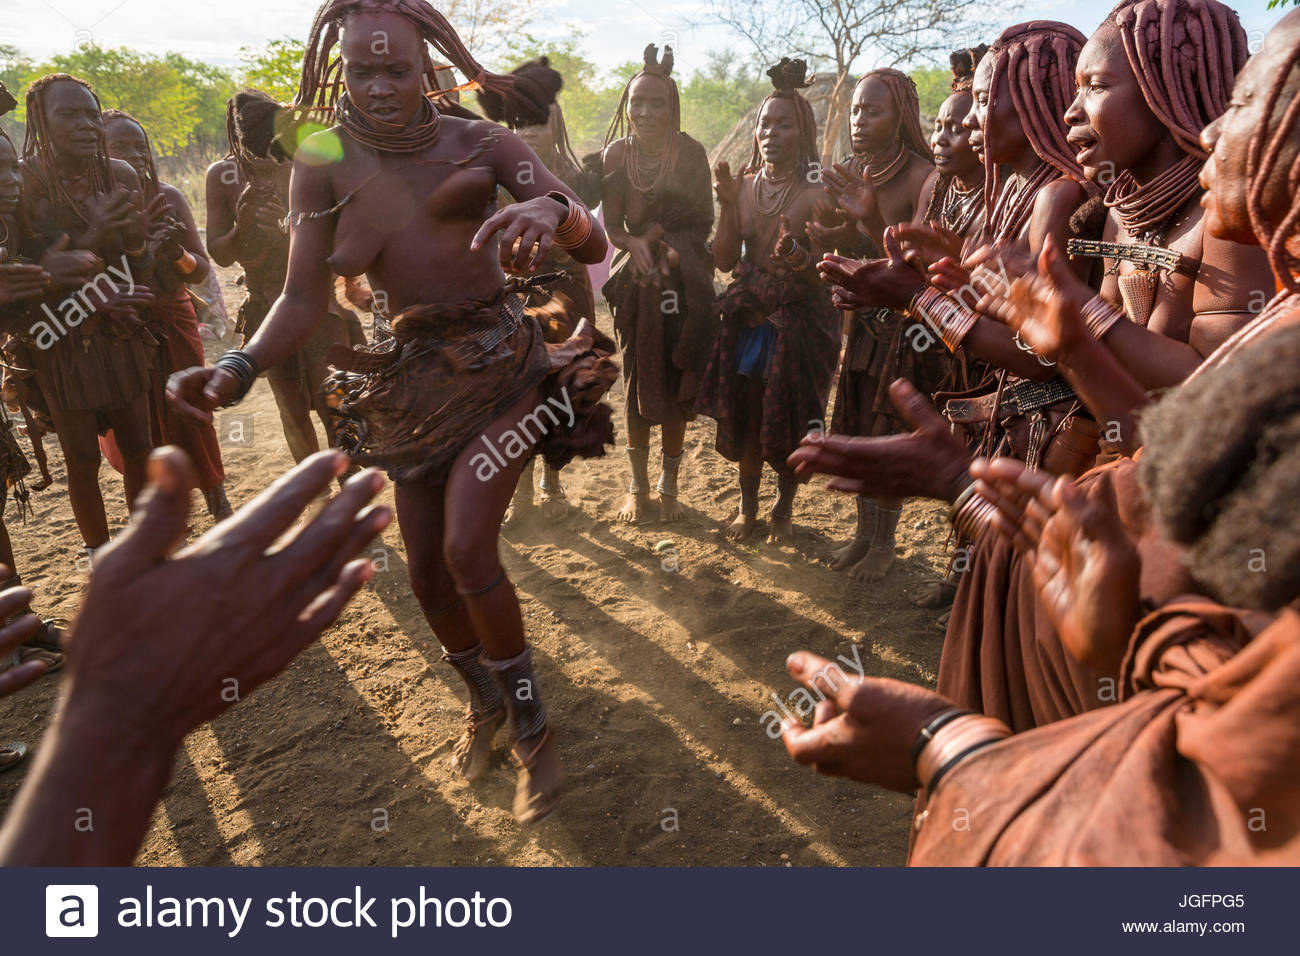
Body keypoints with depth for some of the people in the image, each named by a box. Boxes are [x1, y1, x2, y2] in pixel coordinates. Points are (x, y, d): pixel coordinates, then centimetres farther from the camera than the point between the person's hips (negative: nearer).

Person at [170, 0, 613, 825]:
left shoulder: (479, 142, -6)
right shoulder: (325, 163, -2)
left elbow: (594, 243, -15)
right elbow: (305, 299, -8)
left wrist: (553, 212, -39)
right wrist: (240, 367, -27)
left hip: (497, 362, -3)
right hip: (411, 380, 3)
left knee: (467, 548, -18)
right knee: (427, 572, 8)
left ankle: (532, 725, 5)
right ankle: (484, 700, 36)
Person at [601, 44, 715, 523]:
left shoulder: (690, 151, -8)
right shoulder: (616, 153, -5)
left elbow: (702, 219, -4)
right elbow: (612, 225, -3)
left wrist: (653, 236, -19)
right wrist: (637, 244, -24)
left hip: (683, 280, -1)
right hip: (636, 279, 1)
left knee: (676, 385, 4)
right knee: (637, 383, 6)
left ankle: (669, 485, 20)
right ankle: (638, 485, 20)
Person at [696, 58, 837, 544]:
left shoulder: (818, 192, -8)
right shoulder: (744, 185, 3)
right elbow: (724, 260, 0)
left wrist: (799, 257, -30)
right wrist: (728, 205, -13)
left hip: (801, 319, -3)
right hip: (748, 317, 4)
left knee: (791, 419, 5)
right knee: (743, 413, 8)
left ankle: (784, 510, 25)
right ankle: (747, 507, 27)